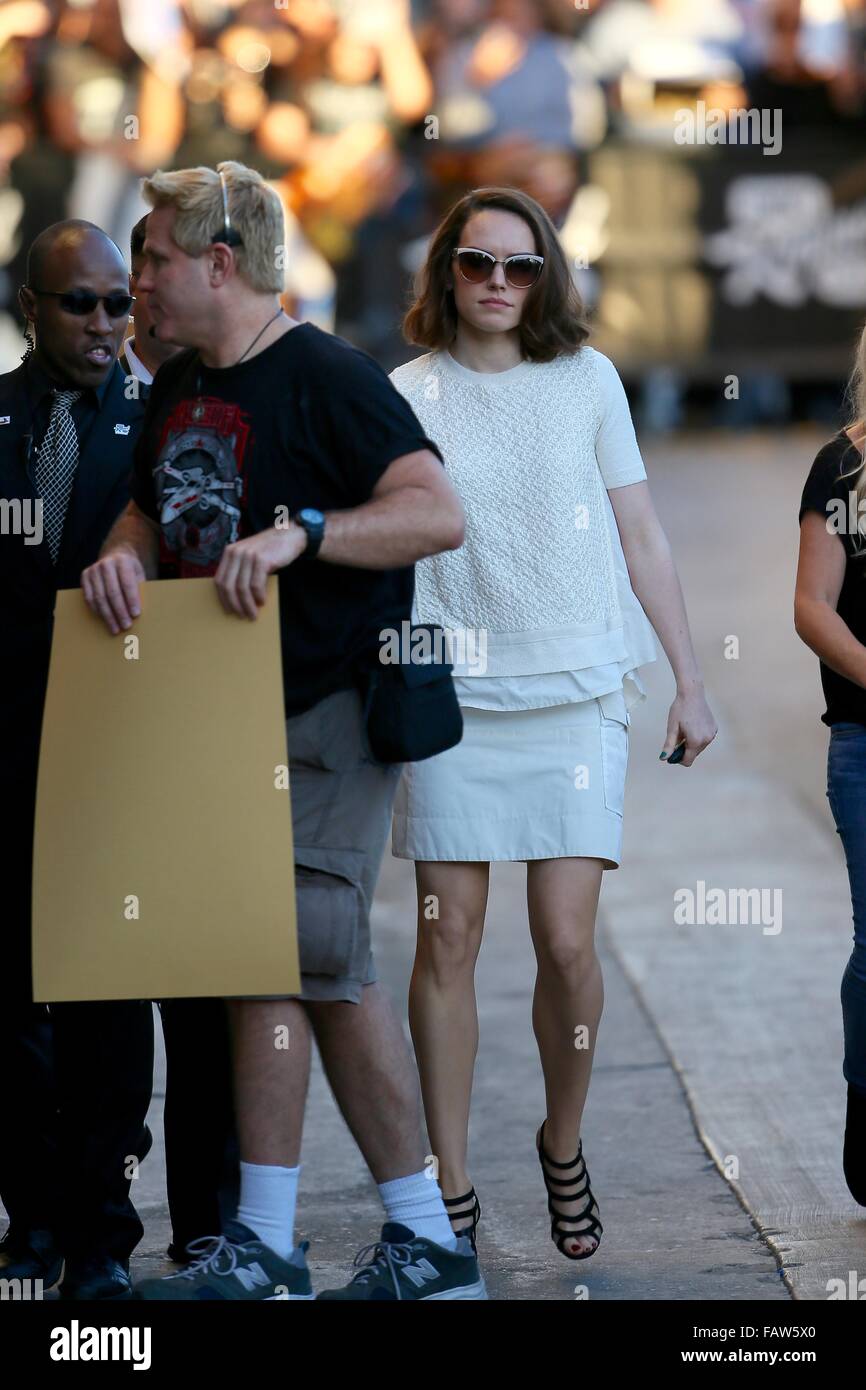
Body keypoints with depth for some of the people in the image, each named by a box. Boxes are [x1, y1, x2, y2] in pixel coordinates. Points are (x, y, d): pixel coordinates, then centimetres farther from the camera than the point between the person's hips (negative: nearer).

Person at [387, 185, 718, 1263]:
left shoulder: (587, 380, 8)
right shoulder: (408, 394, 5)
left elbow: (640, 538, 10)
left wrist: (688, 679, 9)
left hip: (576, 695, 0)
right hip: (450, 694, 0)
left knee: (566, 942, -6)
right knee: (448, 940, -1)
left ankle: (563, 1150, 18)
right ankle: (451, 1189, 7)